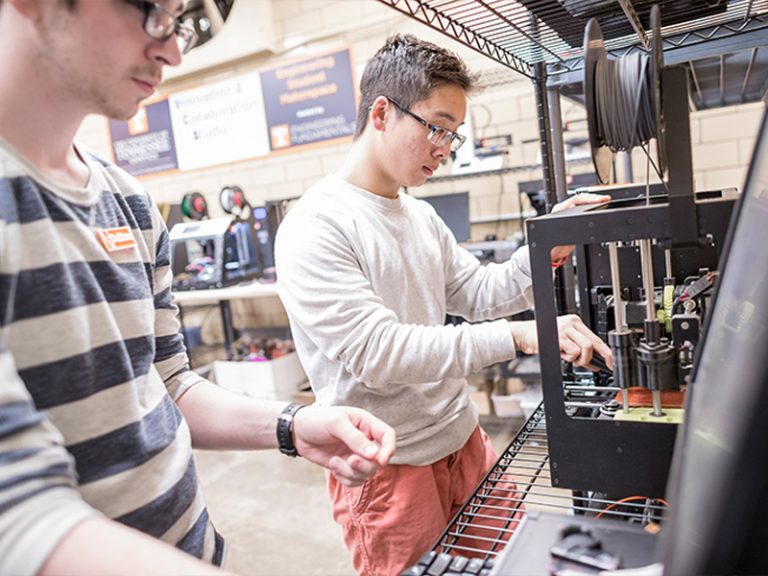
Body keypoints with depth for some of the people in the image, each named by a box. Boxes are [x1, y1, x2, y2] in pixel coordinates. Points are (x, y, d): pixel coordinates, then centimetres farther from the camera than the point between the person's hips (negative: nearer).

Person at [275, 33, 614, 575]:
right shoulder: (314, 229, -19)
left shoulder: (422, 216, 7)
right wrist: (518, 336, -31)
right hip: (388, 471, -7)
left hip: (465, 443, 7)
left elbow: (479, 295, 9)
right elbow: (380, 353, -27)